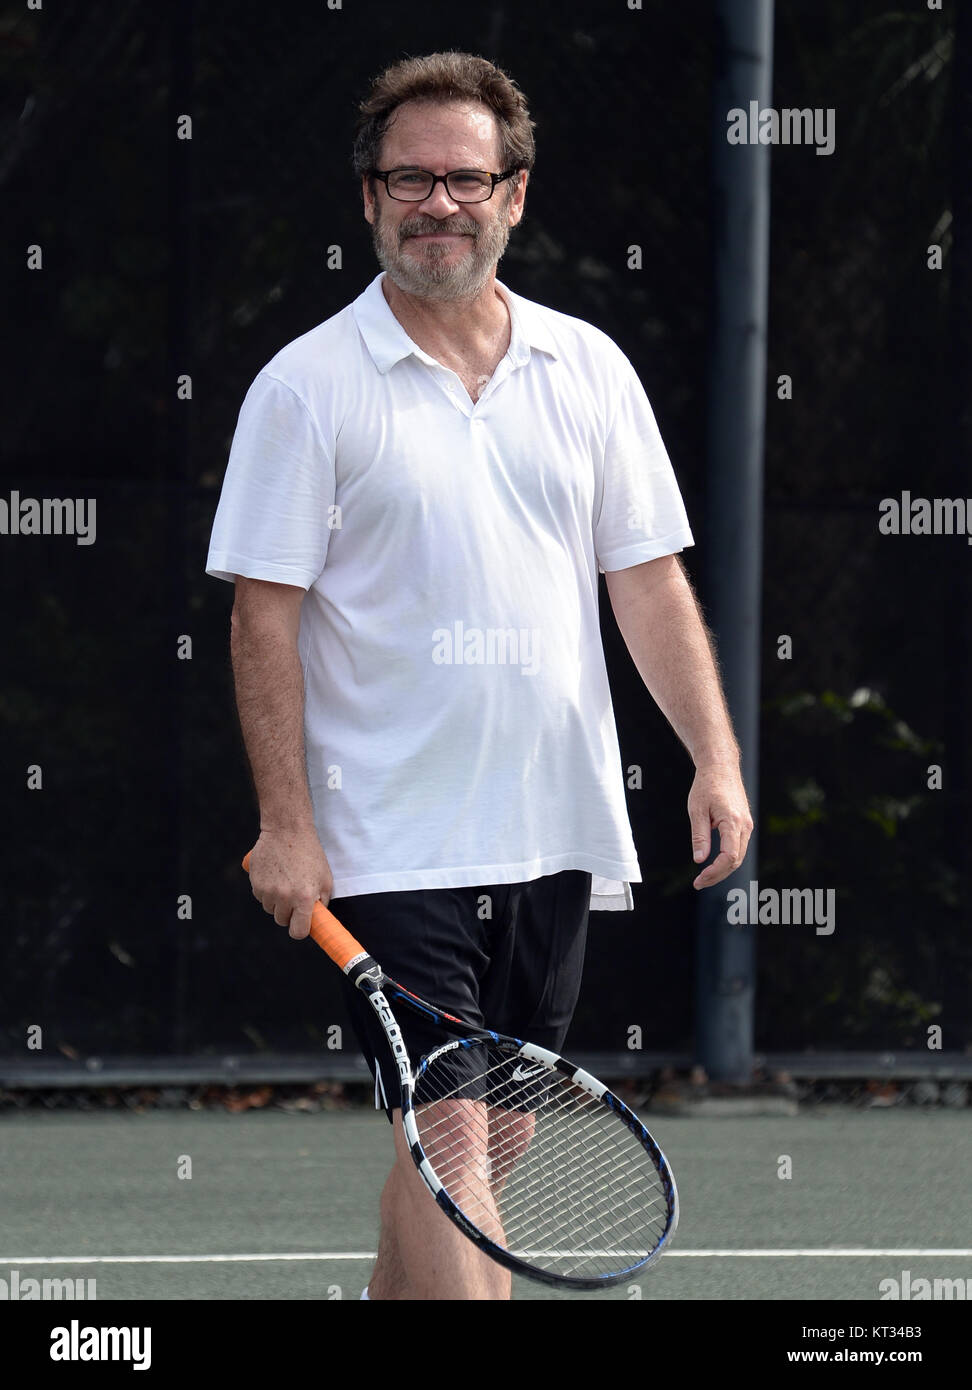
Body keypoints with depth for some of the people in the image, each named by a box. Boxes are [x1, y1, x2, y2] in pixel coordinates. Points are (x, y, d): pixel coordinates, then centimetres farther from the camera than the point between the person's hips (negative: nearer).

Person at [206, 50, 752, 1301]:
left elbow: (648, 579, 11)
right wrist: (285, 822, -12)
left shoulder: (588, 370, 9)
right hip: (393, 847, -5)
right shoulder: (309, 386, -4)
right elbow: (265, 615, -6)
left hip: (555, 839, 5)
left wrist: (716, 757, 1)